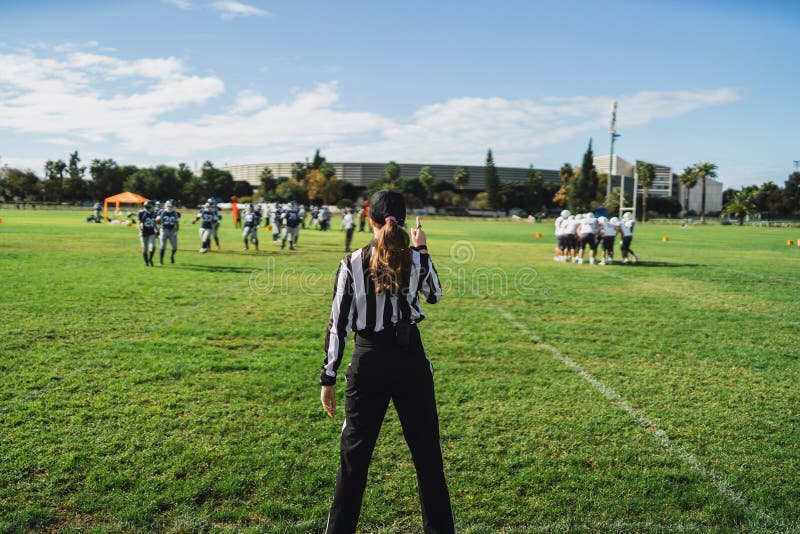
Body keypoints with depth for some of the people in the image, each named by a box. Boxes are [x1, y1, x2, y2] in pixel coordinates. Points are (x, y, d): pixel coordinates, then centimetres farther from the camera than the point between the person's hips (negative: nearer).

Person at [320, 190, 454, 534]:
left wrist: (328, 379, 1)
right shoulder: (416, 260, -4)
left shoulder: (352, 263, -7)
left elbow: (338, 325, -6)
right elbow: (434, 295, 17)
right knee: (427, 452, 14)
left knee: (354, 454, 11)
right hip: (410, 359, 1)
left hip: (368, 363, -1)